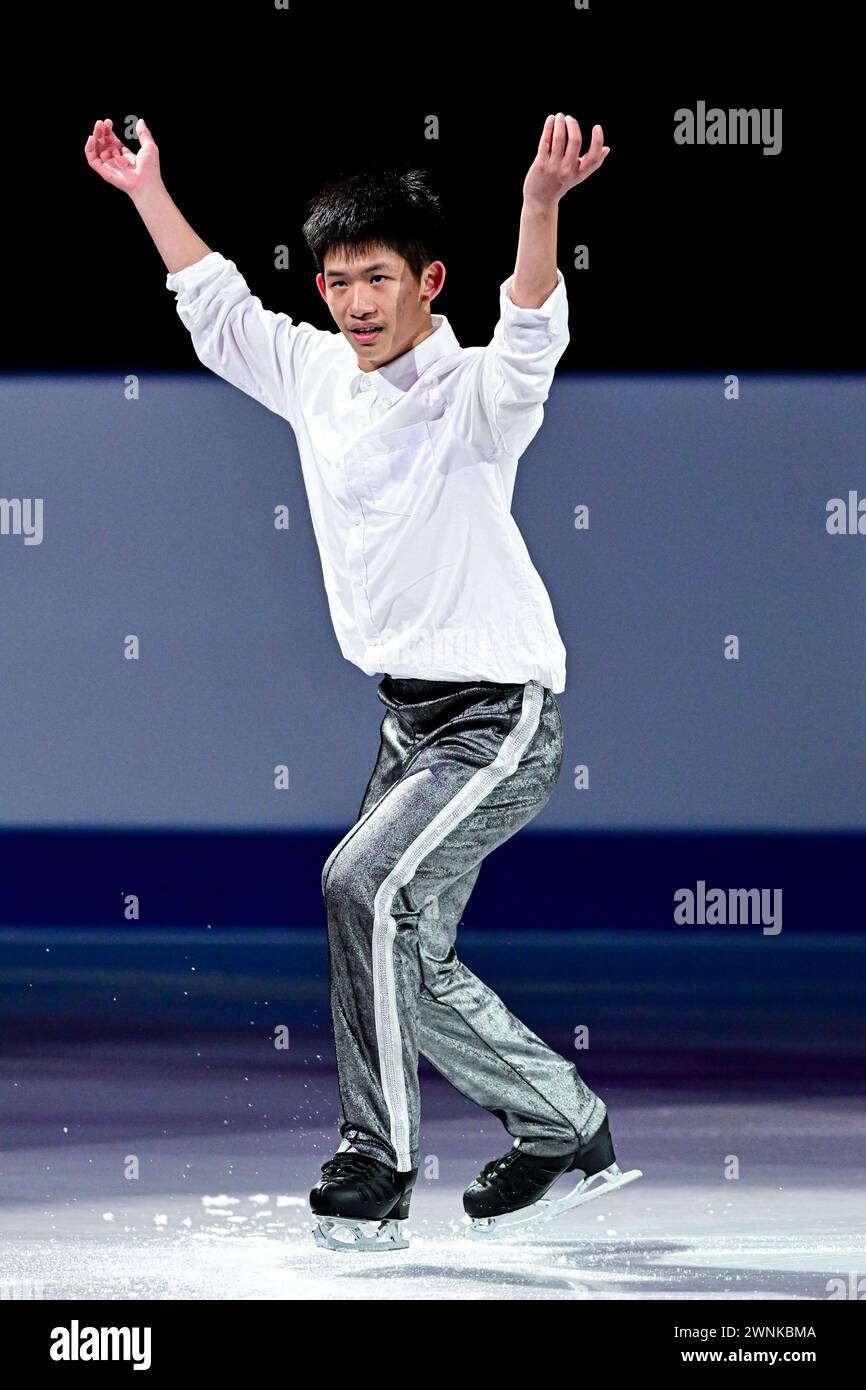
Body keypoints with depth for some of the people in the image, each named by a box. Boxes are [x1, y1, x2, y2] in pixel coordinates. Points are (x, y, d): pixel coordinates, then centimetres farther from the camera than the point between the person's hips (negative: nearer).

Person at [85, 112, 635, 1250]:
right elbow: (217, 309, 23)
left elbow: (529, 343, -37)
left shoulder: (471, 397, -14)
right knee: (409, 959, 9)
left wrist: (541, 205, -52)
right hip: (407, 715, 8)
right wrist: (147, 190, 25)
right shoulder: (316, 375, 6)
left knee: (366, 883, -24)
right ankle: (567, 1125, 25)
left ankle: (376, 1168, -16)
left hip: (499, 717, -8)